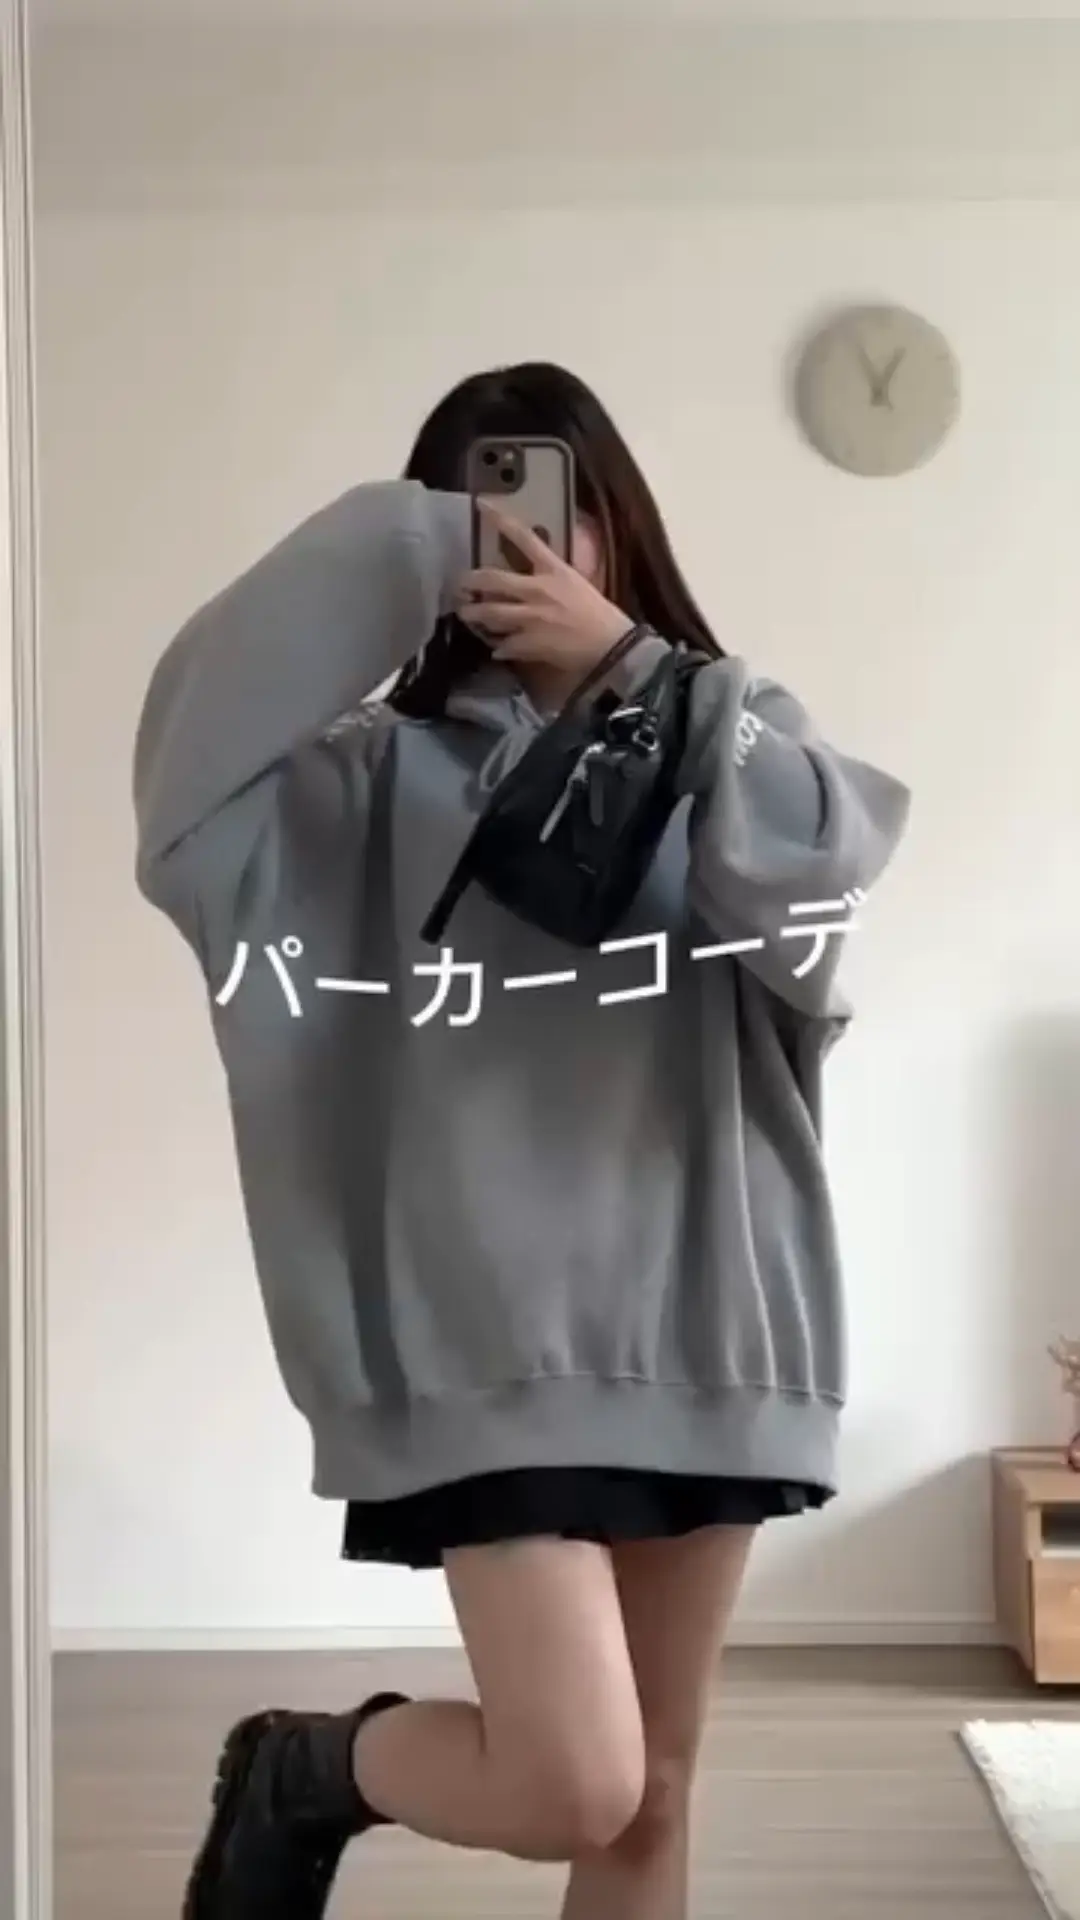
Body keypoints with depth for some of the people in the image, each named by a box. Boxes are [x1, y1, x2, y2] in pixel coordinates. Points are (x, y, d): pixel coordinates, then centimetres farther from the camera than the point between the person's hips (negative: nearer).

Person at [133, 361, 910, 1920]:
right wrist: (395, 551, -15)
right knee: (571, 1784, -12)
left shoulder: (719, 740, 10)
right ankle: (301, 1772, 18)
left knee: (653, 1794, 11)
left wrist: (633, 667, -17)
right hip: (497, 1324, -3)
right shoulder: (393, 768, 3)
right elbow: (194, 777, -17)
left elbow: (826, 860, -11)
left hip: (701, 1311, 3)